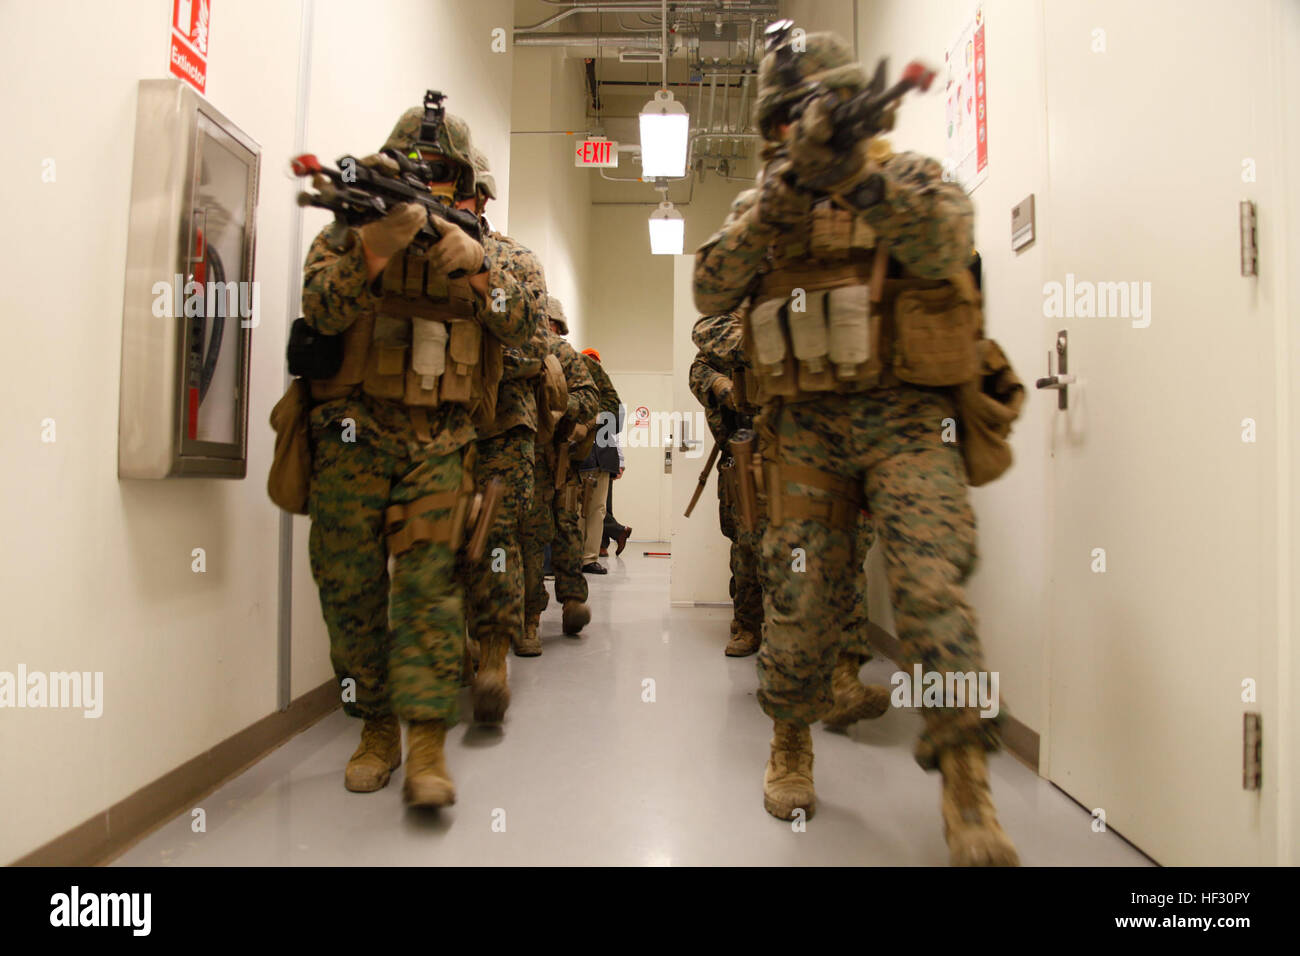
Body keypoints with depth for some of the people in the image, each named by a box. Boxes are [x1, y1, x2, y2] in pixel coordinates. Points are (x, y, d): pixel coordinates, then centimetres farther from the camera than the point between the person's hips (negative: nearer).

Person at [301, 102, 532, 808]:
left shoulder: (477, 246, 13)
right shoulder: (348, 231, 8)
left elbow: (518, 327, -1)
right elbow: (323, 310, -10)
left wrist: (477, 269, -18)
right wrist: (376, 246, -25)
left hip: (439, 443, 0)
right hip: (354, 438, 1)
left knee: (427, 580, -11)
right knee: (351, 588, 3)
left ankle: (428, 746, -7)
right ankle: (377, 732, 18)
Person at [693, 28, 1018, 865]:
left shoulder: (912, 175, 8)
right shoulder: (762, 203, 16)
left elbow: (944, 246, -13)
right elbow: (711, 291, 0)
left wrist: (855, 171, -20)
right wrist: (777, 203, -10)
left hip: (903, 419, -2)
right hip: (804, 426, 3)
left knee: (934, 590, -15)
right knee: (798, 596, 3)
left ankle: (968, 792, -4)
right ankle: (791, 747, 23)